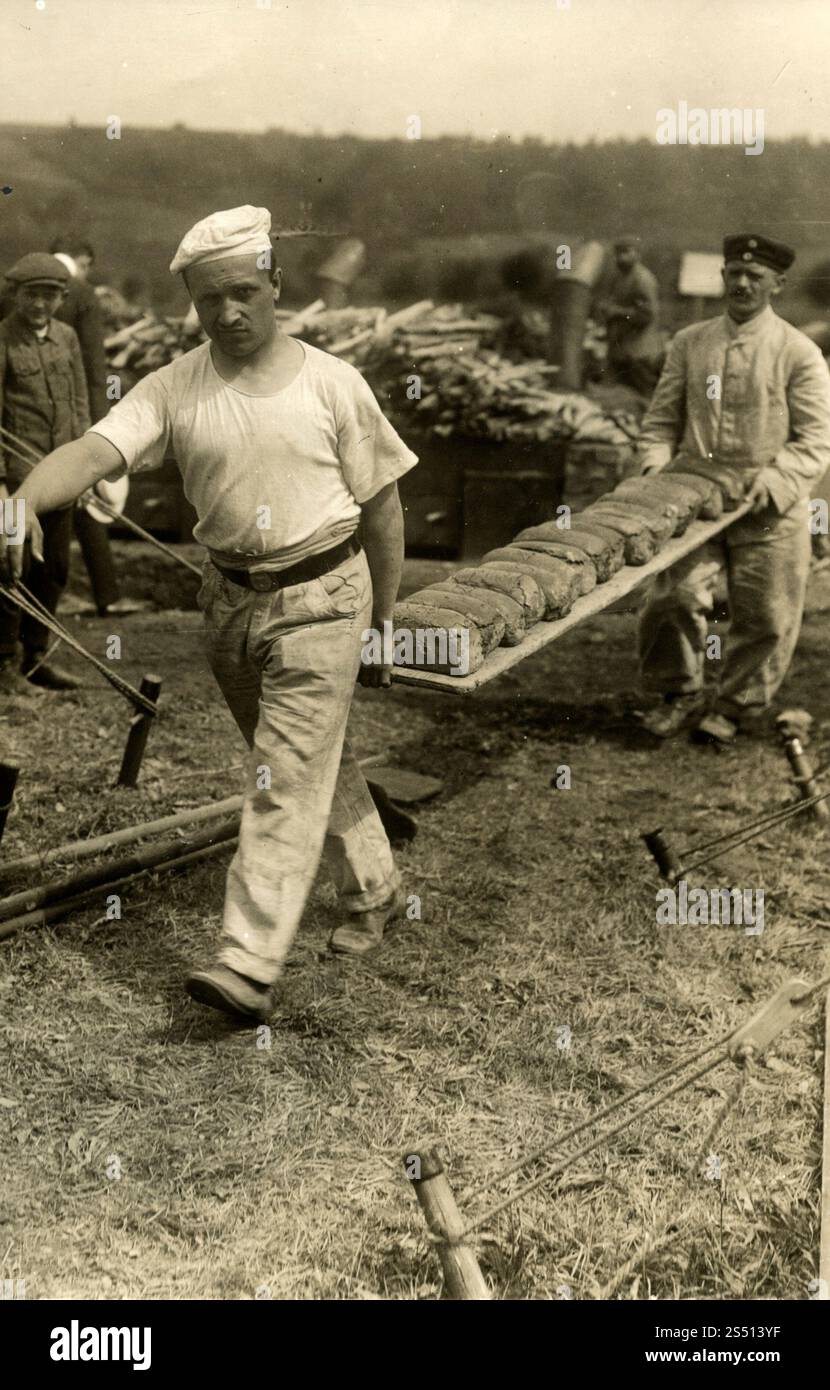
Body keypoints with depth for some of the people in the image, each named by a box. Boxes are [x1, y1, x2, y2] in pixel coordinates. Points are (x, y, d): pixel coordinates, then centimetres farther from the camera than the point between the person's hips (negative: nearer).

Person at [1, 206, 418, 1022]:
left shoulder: (330, 384, -7)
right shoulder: (173, 390, -3)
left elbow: (381, 506, 0)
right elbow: (95, 449, -20)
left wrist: (383, 625, 1)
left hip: (321, 597, -3)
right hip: (230, 600, 4)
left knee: (288, 779, -8)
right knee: (317, 763, 18)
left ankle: (250, 965, -8)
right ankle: (374, 893, 38)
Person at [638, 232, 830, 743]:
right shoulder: (690, 343, 9)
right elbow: (661, 419, 14)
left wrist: (775, 479, -17)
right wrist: (656, 466, -4)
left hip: (770, 513, -1)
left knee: (766, 617, 4)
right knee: (676, 595, -11)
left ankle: (737, 706, 25)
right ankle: (680, 696, 11)